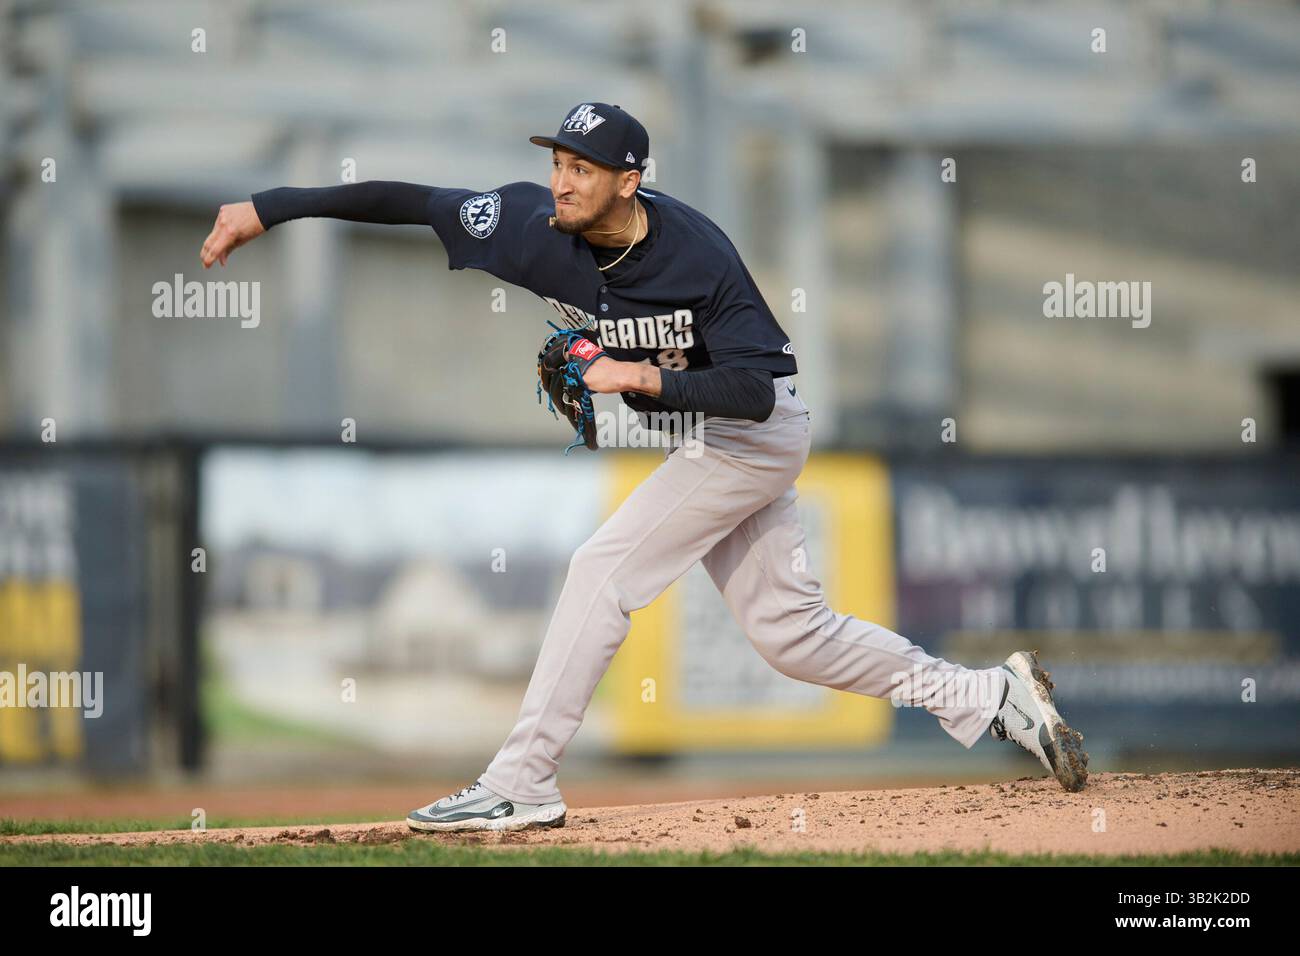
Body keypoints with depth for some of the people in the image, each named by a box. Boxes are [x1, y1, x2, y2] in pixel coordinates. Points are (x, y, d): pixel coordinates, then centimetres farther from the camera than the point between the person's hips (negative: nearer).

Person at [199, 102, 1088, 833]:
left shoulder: (698, 255, -27)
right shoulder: (538, 228, -13)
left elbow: (753, 390, -26)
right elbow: (409, 201, -12)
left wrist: (642, 377, -37)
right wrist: (268, 207, -16)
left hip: (760, 432, -7)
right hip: (707, 438, 7)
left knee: (603, 571, -15)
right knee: (790, 631, 9)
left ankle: (522, 785, -12)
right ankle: (991, 697, 18)